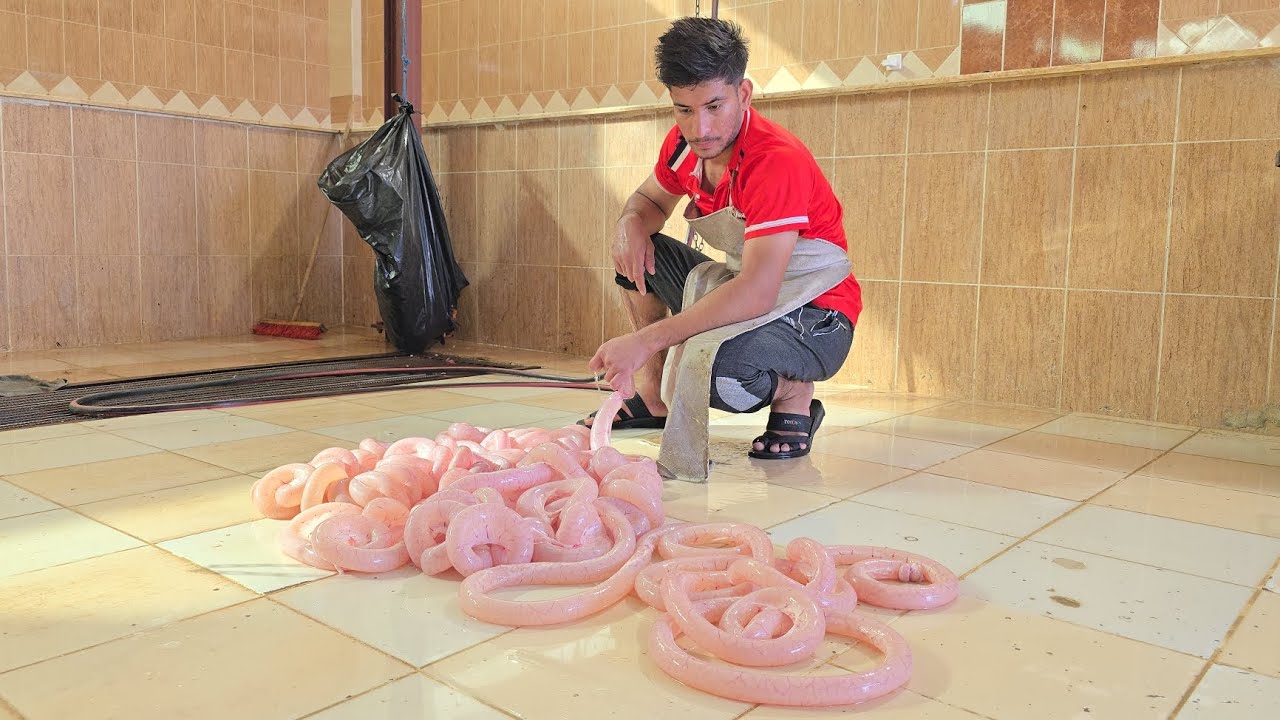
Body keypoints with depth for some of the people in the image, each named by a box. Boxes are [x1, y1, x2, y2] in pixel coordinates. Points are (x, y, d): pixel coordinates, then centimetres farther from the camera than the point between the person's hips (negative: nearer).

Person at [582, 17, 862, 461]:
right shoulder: (684, 143, -5)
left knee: (723, 377, -37)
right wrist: (631, 224, -11)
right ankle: (653, 396, 8)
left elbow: (758, 292, -38)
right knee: (638, 252, 3)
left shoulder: (777, 160, -29)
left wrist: (644, 341, -41)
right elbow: (650, 198, 16)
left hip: (816, 315, -8)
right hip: (742, 295, 8)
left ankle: (795, 396, -2)